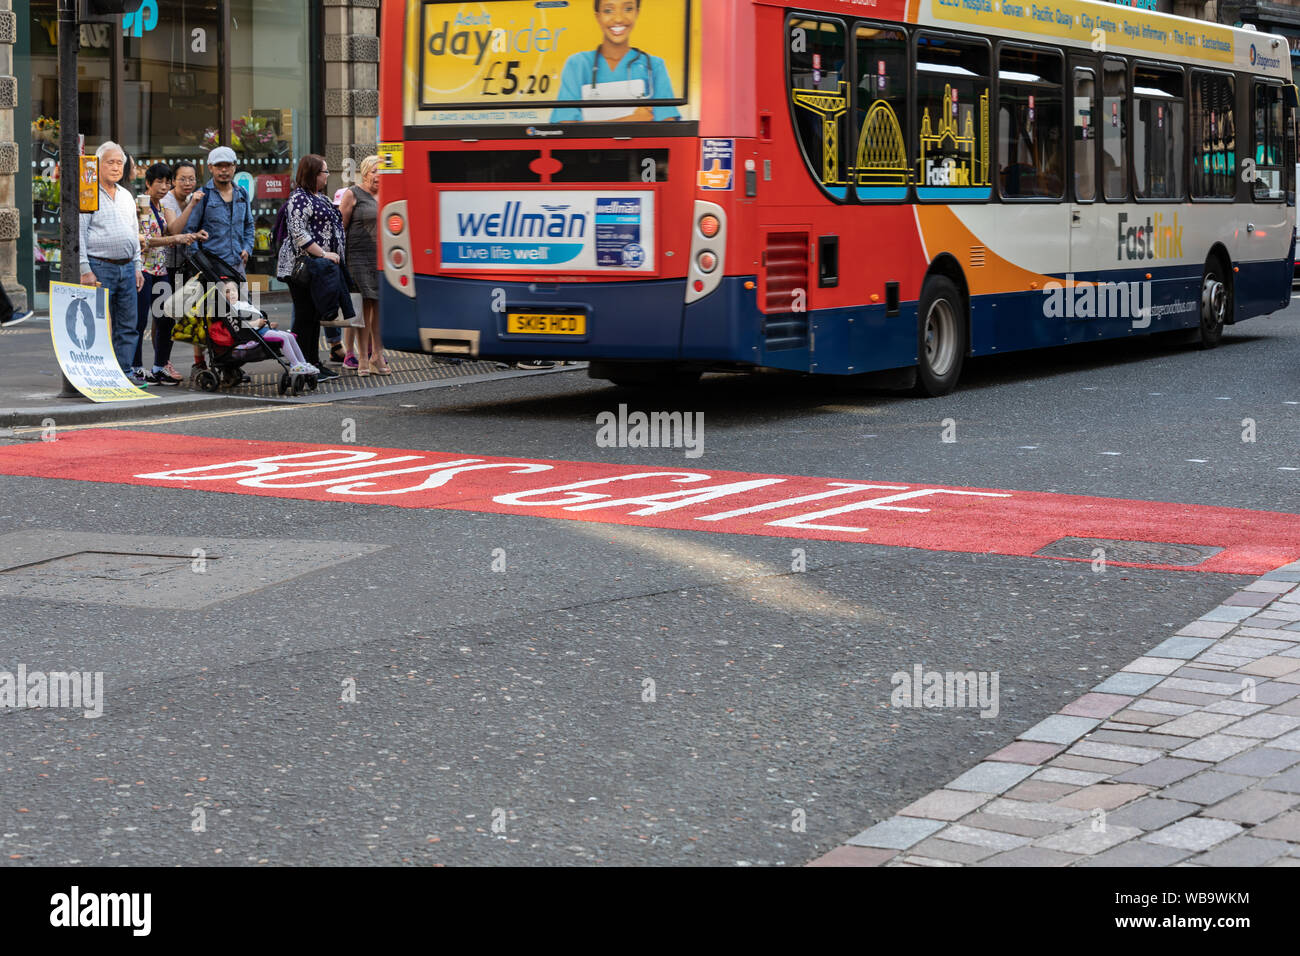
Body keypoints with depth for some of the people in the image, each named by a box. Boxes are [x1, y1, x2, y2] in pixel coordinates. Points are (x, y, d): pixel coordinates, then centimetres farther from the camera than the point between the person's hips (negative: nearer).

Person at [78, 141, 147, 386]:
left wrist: (137, 267, 15)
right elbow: (78, 234, -8)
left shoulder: (126, 196, 17)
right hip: (100, 267, -6)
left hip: (127, 267, 6)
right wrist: (85, 270, -14)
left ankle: (125, 371, 11)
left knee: (127, 324, 6)